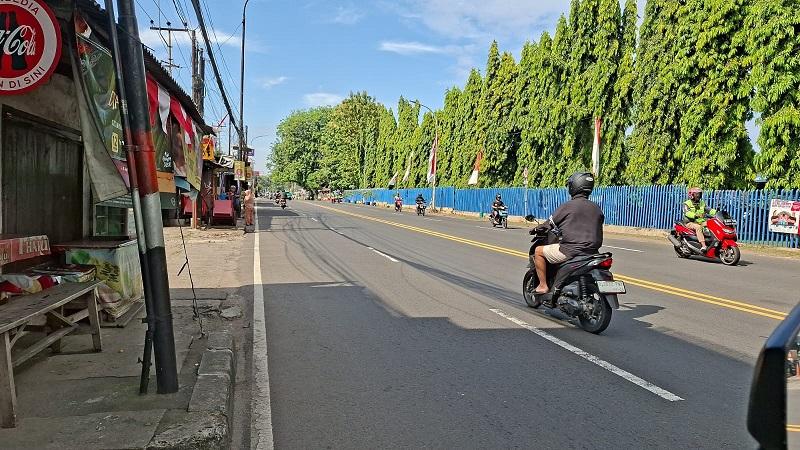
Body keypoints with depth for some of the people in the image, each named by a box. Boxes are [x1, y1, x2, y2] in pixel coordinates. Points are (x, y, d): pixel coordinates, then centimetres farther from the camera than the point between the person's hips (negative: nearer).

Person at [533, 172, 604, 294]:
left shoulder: (567, 206, -8)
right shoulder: (596, 208, 9)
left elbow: (550, 224, 1)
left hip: (570, 251, -6)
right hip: (592, 252, 6)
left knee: (538, 251, 10)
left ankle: (543, 285, 8)